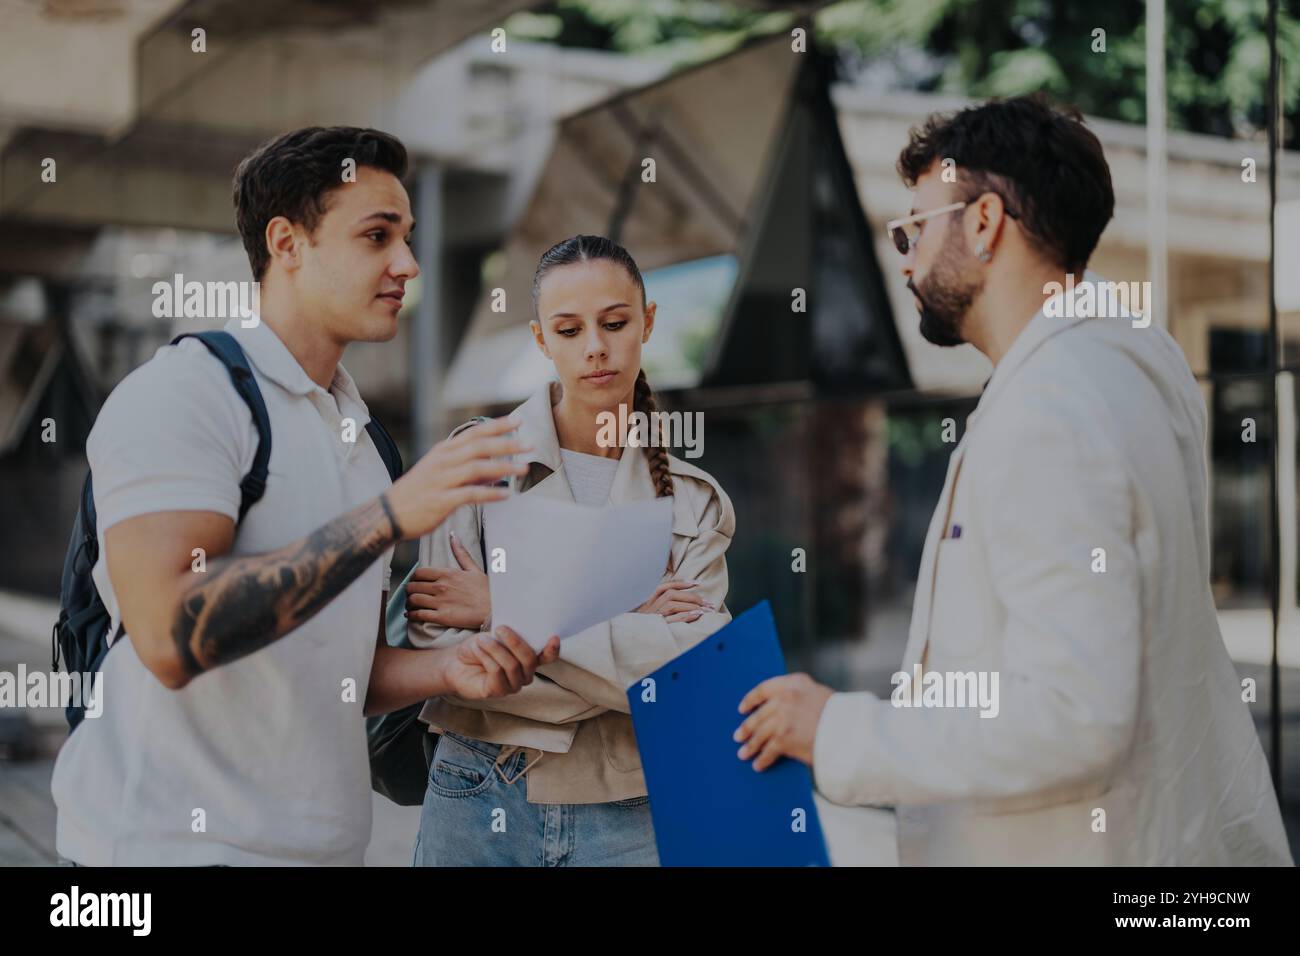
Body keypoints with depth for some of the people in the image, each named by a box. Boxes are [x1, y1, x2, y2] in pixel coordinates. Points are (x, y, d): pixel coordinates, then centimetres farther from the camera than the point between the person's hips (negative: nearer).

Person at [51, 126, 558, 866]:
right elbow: (171, 636, -25)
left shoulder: (360, 437, 11)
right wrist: (391, 515, -25)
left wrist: (448, 669, -5)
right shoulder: (183, 390, -12)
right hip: (176, 841, -7)